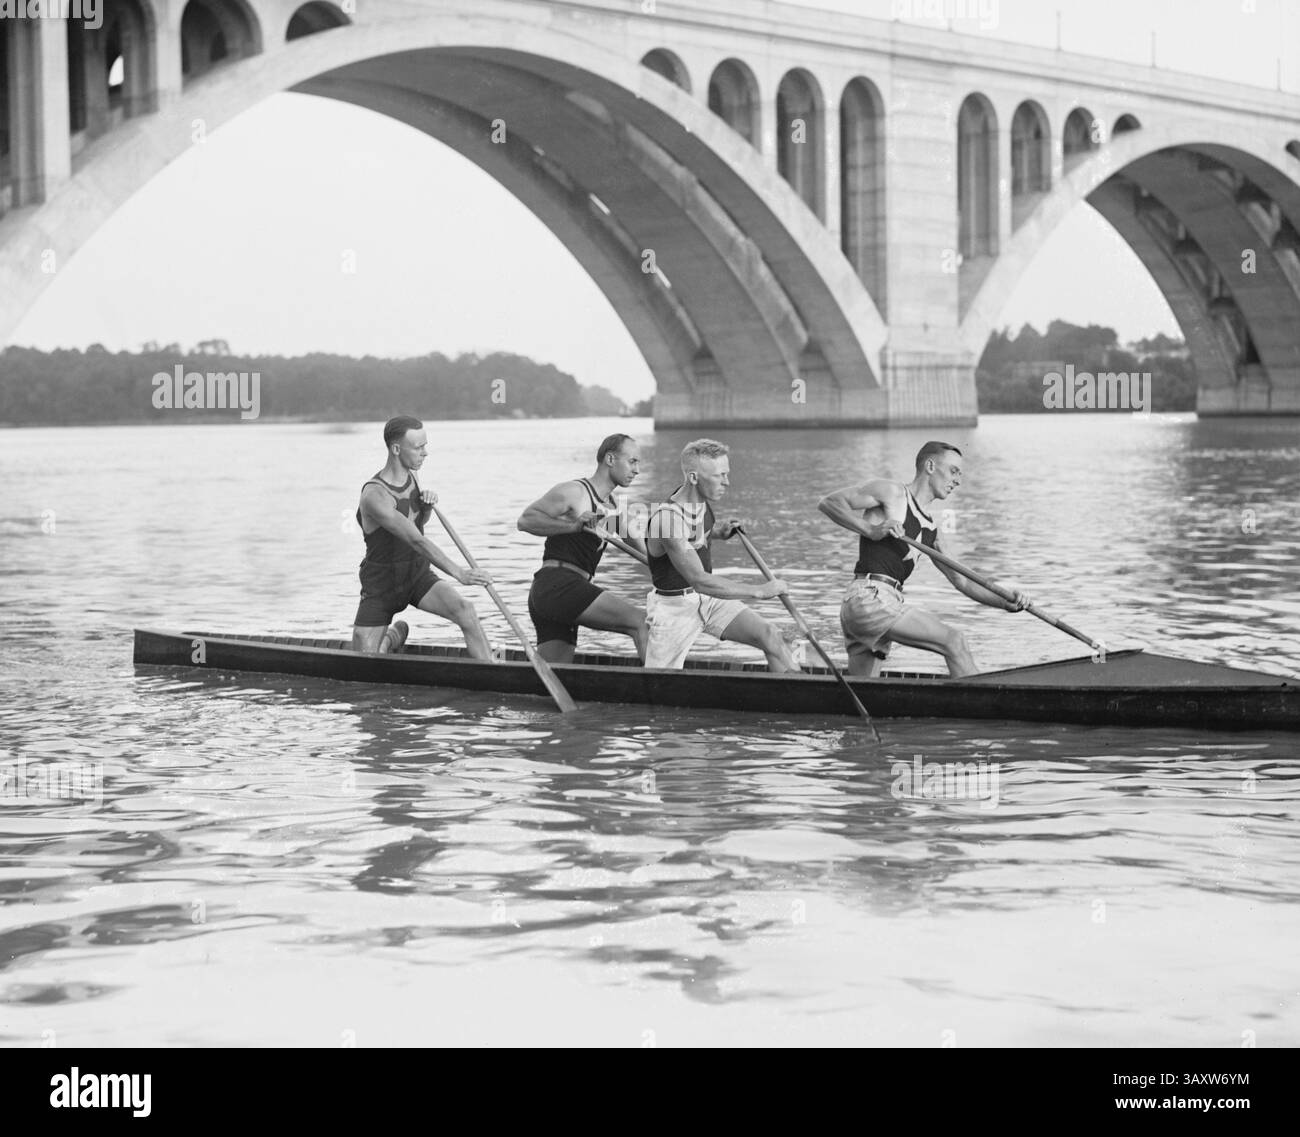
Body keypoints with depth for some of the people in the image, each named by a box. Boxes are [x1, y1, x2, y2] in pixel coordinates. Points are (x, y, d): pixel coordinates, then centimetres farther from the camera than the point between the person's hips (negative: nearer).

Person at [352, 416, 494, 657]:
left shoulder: (409, 474, -3)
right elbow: (416, 540, -39)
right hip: (381, 585, -5)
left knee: (465, 610, -26)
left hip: (418, 575, 5)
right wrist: (458, 573, -47)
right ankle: (394, 636, 29)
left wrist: (427, 504, -9)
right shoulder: (374, 495, -29)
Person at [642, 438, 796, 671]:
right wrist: (759, 591, -33)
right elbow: (700, 581, -34)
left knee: (770, 635, -11)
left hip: (708, 598, 7)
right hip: (674, 606, -7)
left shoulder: (702, 499, -2)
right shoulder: (667, 518, -28)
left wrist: (718, 532, 1)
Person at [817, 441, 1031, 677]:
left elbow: (960, 581, 21)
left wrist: (1006, 602, 6)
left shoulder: (931, 529, 25)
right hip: (870, 597, -9)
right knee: (953, 641, -16)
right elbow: (828, 502, -5)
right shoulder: (891, 492, 1)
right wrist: (870, 530, -17)